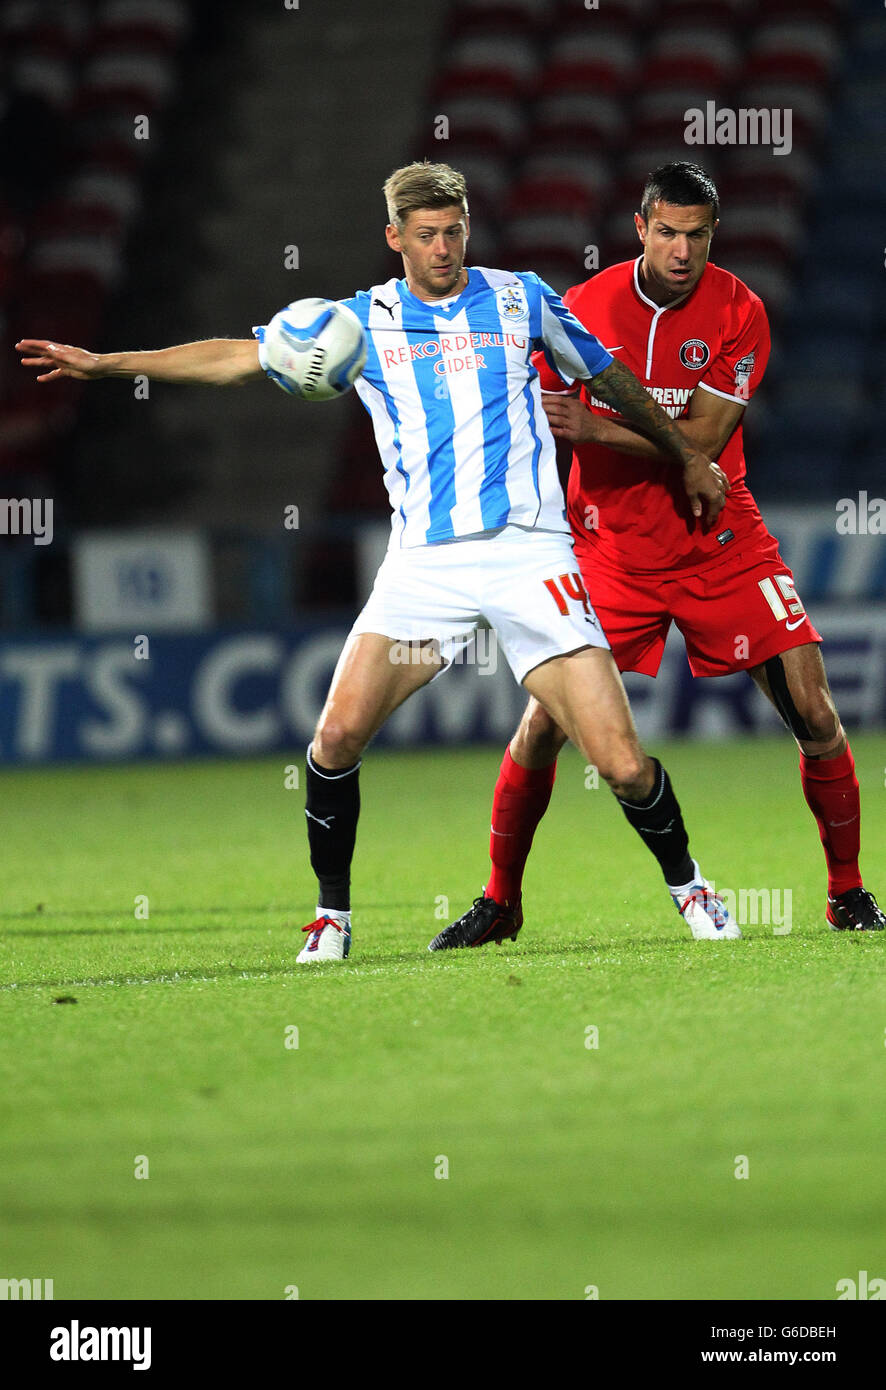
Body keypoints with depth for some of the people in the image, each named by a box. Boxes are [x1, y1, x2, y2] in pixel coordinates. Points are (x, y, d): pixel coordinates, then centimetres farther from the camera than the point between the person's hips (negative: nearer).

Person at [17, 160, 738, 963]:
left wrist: (686, 456, 31)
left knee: (623, 764, -10)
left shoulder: (519, 299, 8)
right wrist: (103, 363, 6)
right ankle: (332, 912, 7)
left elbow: (609, 378, 23)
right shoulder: (364, 321, 9)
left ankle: (685, 882, 16)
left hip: (528, 555, -1)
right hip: (422, 565, 2)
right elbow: (239, 356, 11)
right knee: (337, 737, -12)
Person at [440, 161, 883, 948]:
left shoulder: (739, 312, -9)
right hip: (612, 548, 1)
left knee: (813, 710, -9)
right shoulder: (585, 306, -5)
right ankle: (500, 899, 9)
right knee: (543, 720, -8)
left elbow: (702, 437, -17)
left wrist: (598, 428, -26)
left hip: (719, 542, 0)